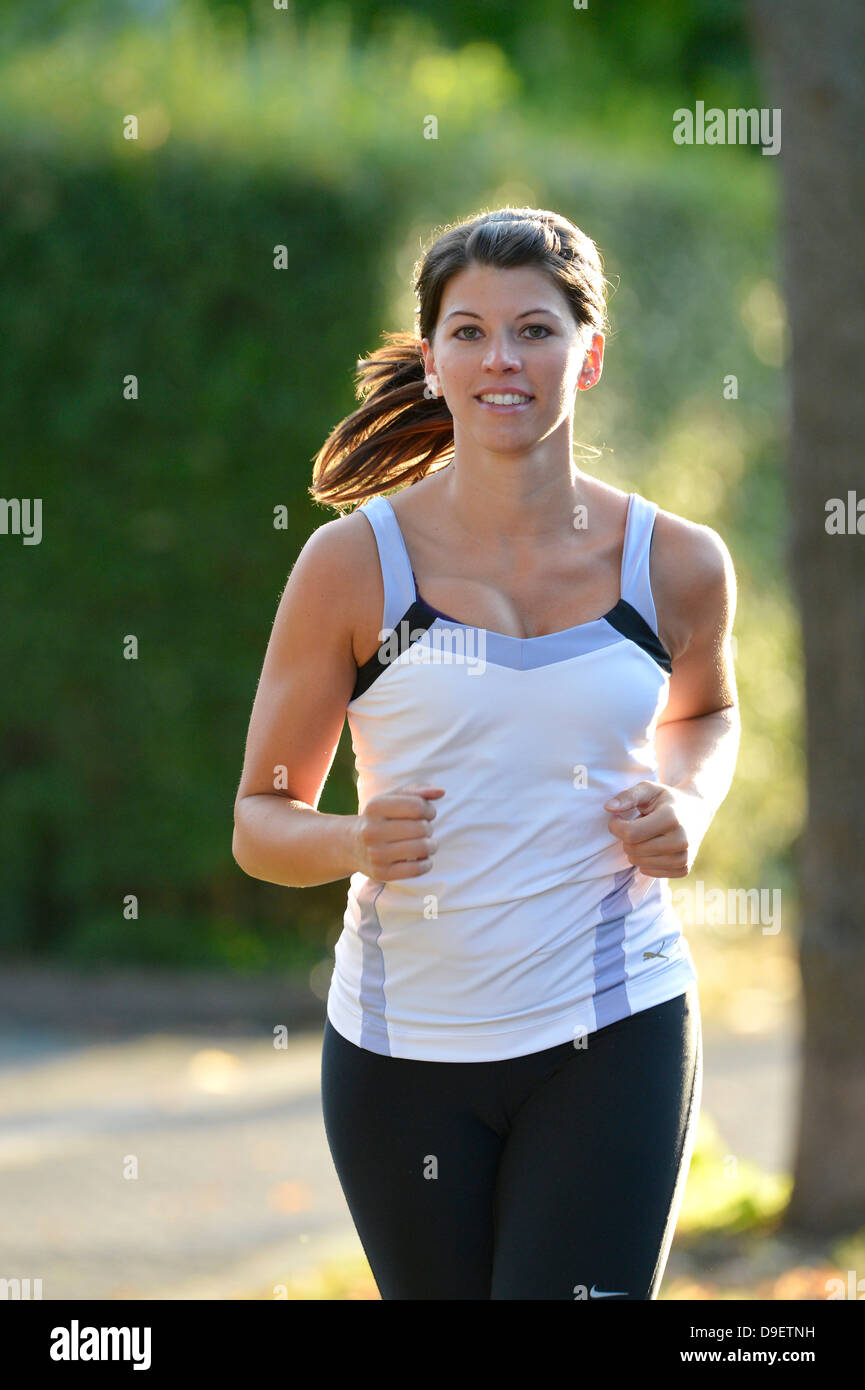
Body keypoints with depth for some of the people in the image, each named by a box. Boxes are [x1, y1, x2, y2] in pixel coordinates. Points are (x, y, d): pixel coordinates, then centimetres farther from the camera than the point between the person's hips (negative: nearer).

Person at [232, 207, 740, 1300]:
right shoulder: (355, 564, -5)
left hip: (614, 1044, 0)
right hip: (404, 1044, 0)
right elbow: (261, 820, 1)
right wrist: (355, 843, -21)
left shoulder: (677, 566, 0)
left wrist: (686, 810, 2)